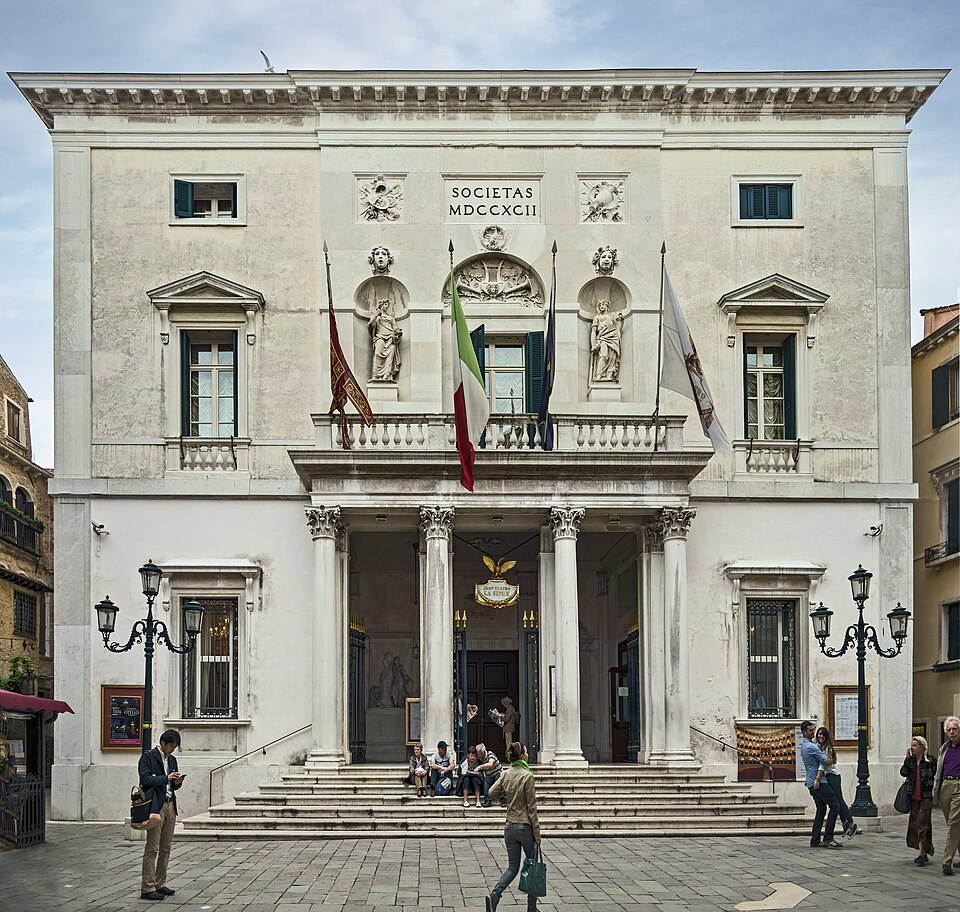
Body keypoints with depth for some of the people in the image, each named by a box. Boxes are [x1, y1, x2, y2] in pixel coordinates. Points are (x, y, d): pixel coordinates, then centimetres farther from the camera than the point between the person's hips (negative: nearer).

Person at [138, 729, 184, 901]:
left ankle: (160, 884, 16)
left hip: (170, 805, 7)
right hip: (156, 806, -7)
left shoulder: (172, 759, 18)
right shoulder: (148, 756, -3)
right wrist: (167, 778, -16)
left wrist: (177, 782, 1)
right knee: (152, 848, -8)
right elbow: (145, 779, -13)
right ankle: (147, 888, -7)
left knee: (166, 848, 9)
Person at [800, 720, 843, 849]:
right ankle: (828, 838, -15)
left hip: (812, 783, 10)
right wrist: (832, 761, 6)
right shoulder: (811, 747, -16)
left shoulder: (804, 745, 16)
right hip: (819, 782, -10)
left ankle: (815, 840, 8)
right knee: (835, 806, -11)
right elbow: (826, 762, -15)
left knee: (821, 810, 12)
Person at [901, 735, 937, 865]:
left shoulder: (930, 761, -4)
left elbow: (934, 778, -1)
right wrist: (908, 758, -7)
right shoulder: (911, 761, 10)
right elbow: (903, 772, -4)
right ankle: (923, 852, 19)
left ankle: (922, 853, -14)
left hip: (926, 797, -6)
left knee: (922, 823, -12)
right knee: (914, 823, 9)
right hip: (914, 797, 6)